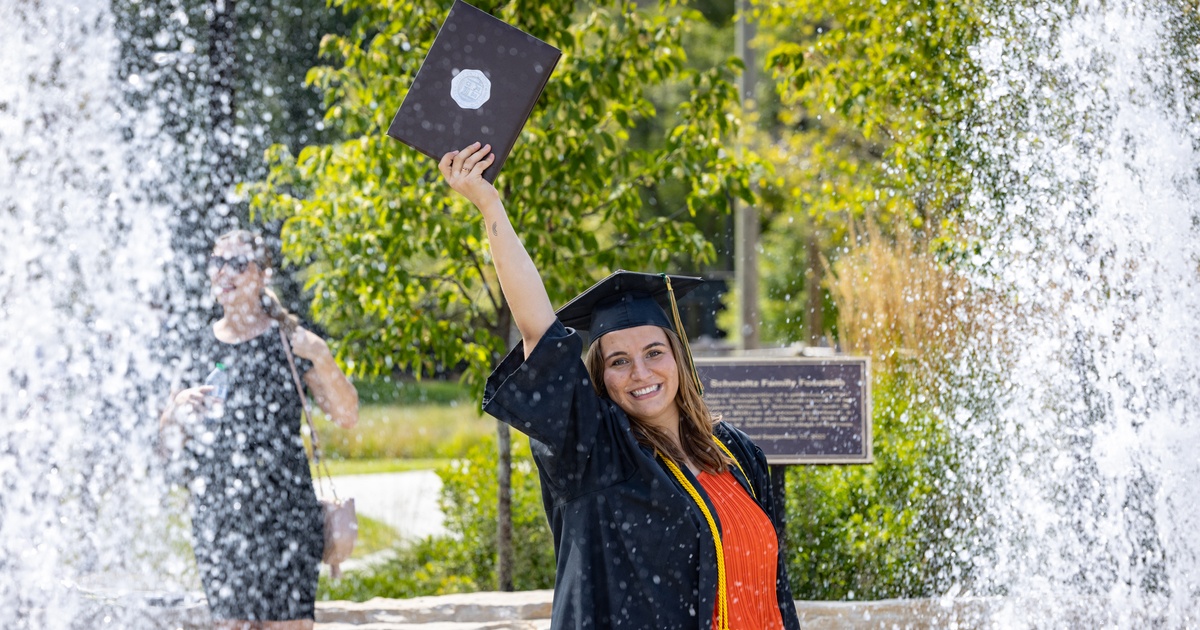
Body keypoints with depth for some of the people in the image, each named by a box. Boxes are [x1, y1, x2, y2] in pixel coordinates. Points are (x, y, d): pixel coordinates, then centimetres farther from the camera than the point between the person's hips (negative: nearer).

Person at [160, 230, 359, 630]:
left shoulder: (290, 342, 0)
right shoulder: (199, 345, 10)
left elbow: (347, 417, -3)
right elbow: (170, 427, 18)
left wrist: (320, 360, -17)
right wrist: (179, 409, -5)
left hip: (282, 510, -3)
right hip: (216, 510, 3)